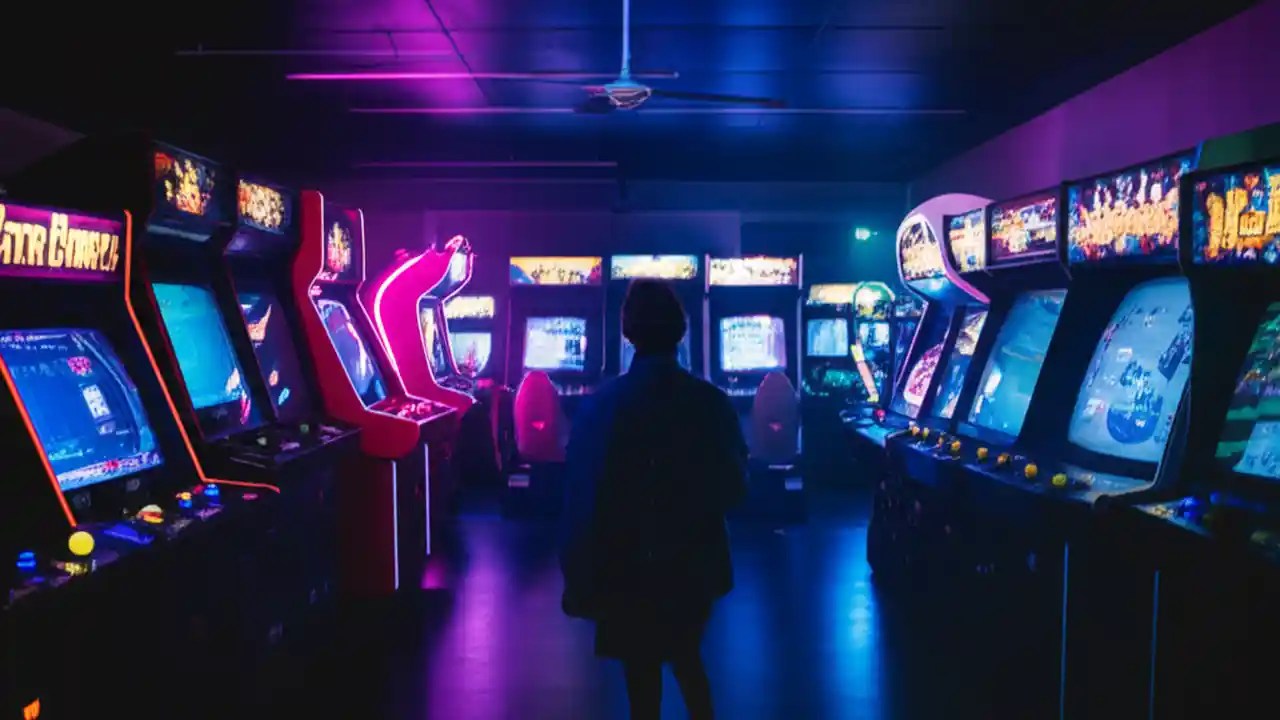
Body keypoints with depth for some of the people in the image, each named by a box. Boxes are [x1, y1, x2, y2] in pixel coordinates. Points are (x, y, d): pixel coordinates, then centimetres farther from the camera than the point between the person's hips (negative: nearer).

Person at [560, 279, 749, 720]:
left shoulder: (601, 404, -14)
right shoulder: (711, 402, -8)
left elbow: (582, 497, -12)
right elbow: (734, 487, 0)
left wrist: (580, 578, -3)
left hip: (628, 564, -2)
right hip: (694, 560, 2)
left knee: (641, 669, 14)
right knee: (686, 657, 24)